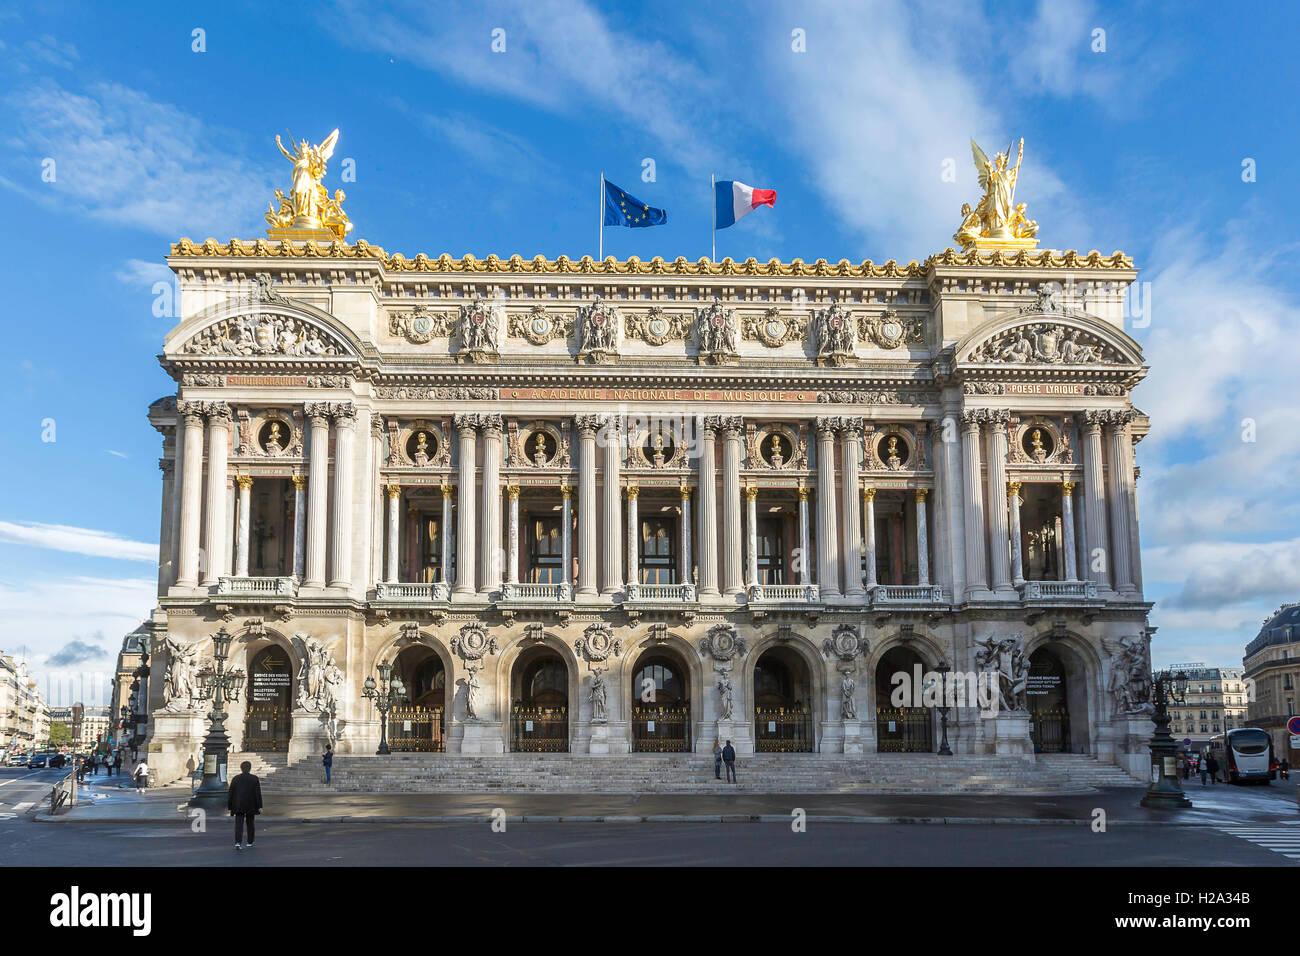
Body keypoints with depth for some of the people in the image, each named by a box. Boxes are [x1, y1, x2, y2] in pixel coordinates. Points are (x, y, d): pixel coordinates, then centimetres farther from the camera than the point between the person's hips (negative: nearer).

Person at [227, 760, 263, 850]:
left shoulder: (236, 779, 1)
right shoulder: (254, 779, -2)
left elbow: (230, 793, 2)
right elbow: (258, 793, -6)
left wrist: (229, 806, 8)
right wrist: (259, 806, -4)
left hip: (238, 806, 0)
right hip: (251, 806, 0)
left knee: (238, 824, -4)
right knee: (250, 823, 15)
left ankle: (237, 842, -20)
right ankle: (250, 842, 25)